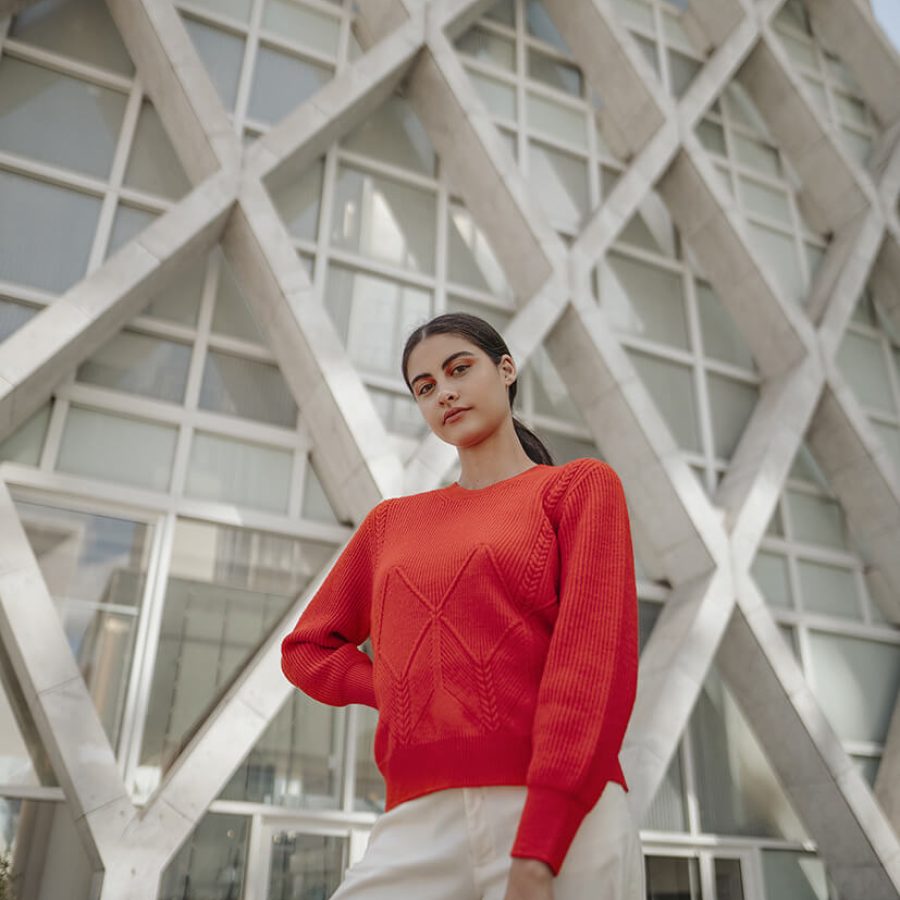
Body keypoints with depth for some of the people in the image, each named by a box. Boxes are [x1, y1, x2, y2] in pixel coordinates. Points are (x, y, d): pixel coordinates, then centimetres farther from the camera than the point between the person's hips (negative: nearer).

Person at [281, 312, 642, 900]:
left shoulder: (581, 486, 6)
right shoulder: (392, 522, 18)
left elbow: (592, 662, -6)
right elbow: (306, 651, 25)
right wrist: (401, 694, 6)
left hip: (567, 828, -3)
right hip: (418, 830, 4)